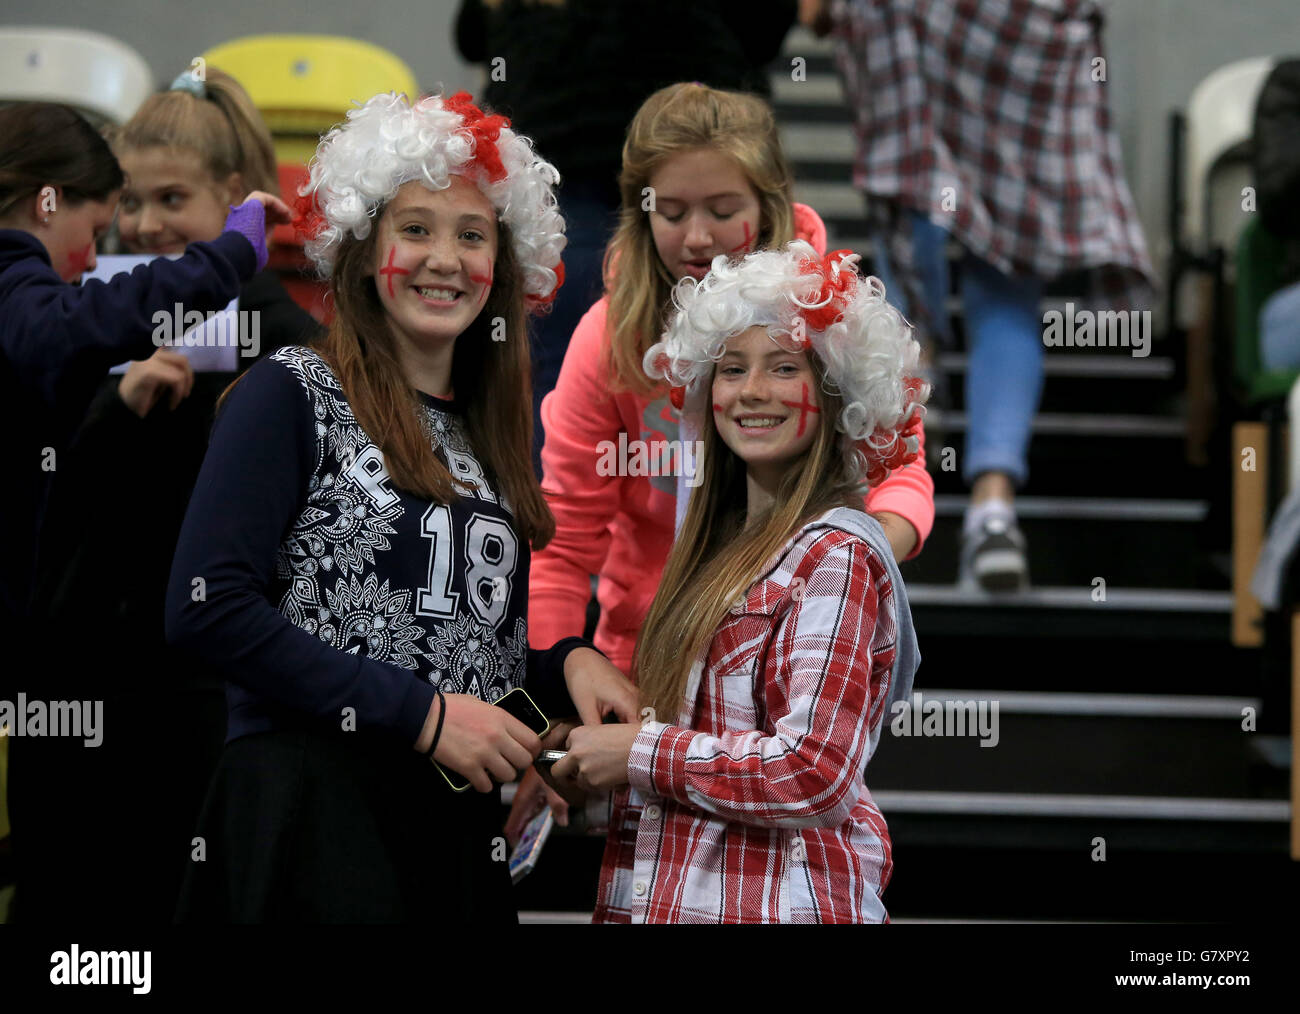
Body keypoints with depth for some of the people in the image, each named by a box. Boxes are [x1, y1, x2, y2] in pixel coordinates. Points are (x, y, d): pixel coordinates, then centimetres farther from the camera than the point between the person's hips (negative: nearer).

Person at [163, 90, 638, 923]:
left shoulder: (492, 433, 16)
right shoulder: (295, 397, -3)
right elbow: (207, 606, -14)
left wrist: (567, 665, -1)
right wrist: (421, 714, -15)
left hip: (459, 827, 6)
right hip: (309, 815, -6)